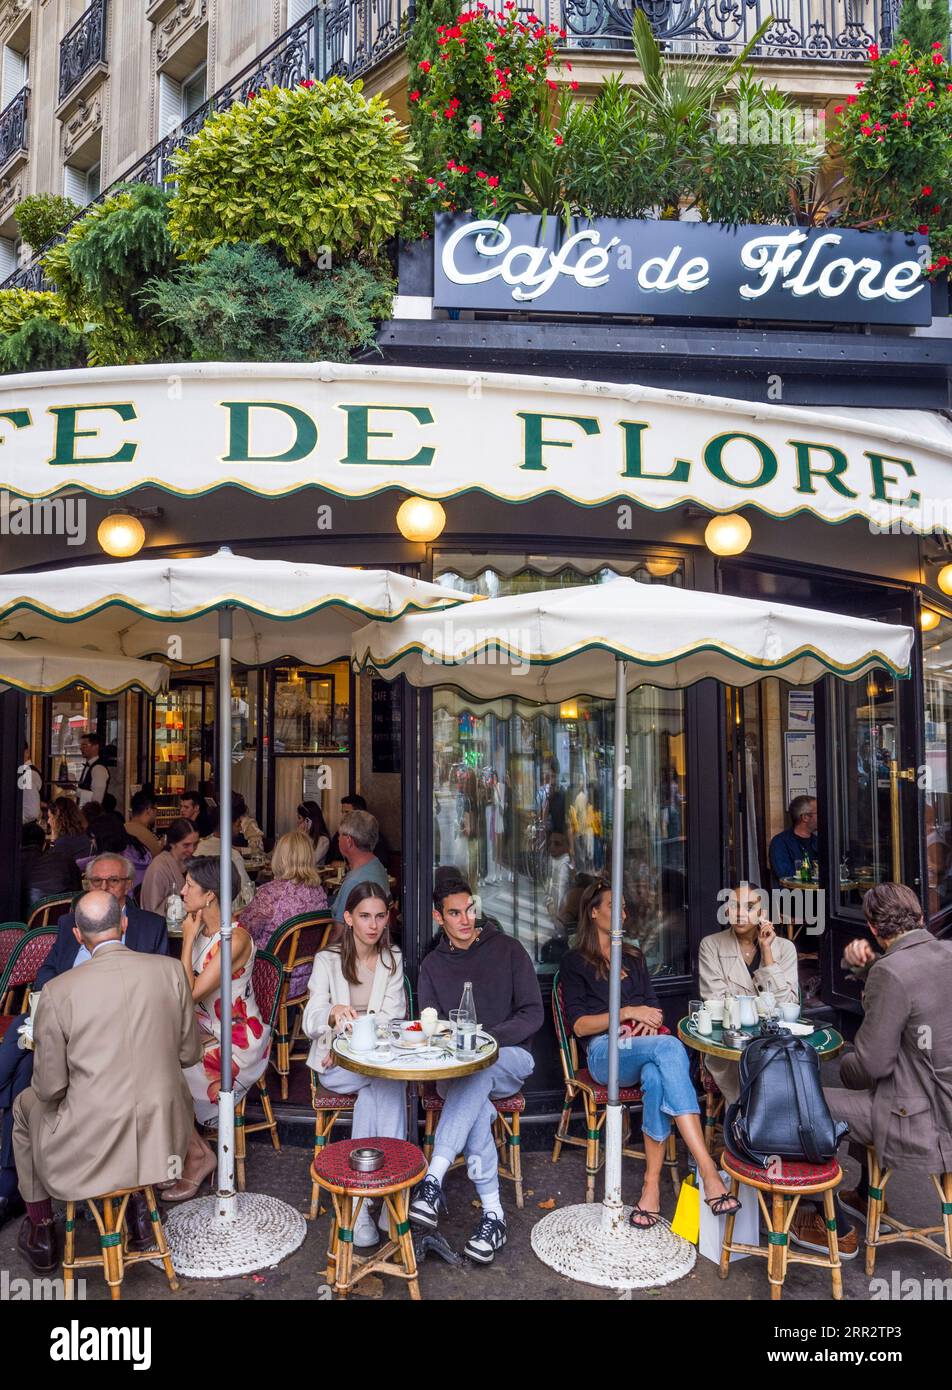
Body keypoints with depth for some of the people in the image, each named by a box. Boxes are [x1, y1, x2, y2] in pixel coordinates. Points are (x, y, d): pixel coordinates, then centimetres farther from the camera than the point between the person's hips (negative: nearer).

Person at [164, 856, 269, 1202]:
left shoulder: (236, 939, -21)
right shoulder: (200, 931, 4)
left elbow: (191, 993, -22)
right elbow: (182, 990, 10)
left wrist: (188, 940, -16)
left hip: (238, 1041, -7)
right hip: (204, 1030, 7)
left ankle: (198, 1154, 4)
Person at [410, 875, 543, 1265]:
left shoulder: (507, 950, 1)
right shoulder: (432, 965, 11)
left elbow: (533, 1014, -4)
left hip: (510, 1058, -2)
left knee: (477, 1070, -38)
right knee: (475, 1102, -35)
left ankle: (432, 1181, -42)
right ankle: (492, 1212, -32)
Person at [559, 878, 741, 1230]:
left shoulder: (633, 958, 28)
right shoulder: (575, 963, 10)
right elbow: (579, 1025, 0)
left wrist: (649, 1023, -4)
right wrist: (627, 1012, -11)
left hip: (645, 1049, 4)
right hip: (605, 1053, -4)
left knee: (657, 1077, -37)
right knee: (671, 1048, -35)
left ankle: (652, 1184, -38)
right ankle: (709, 1172, -41)